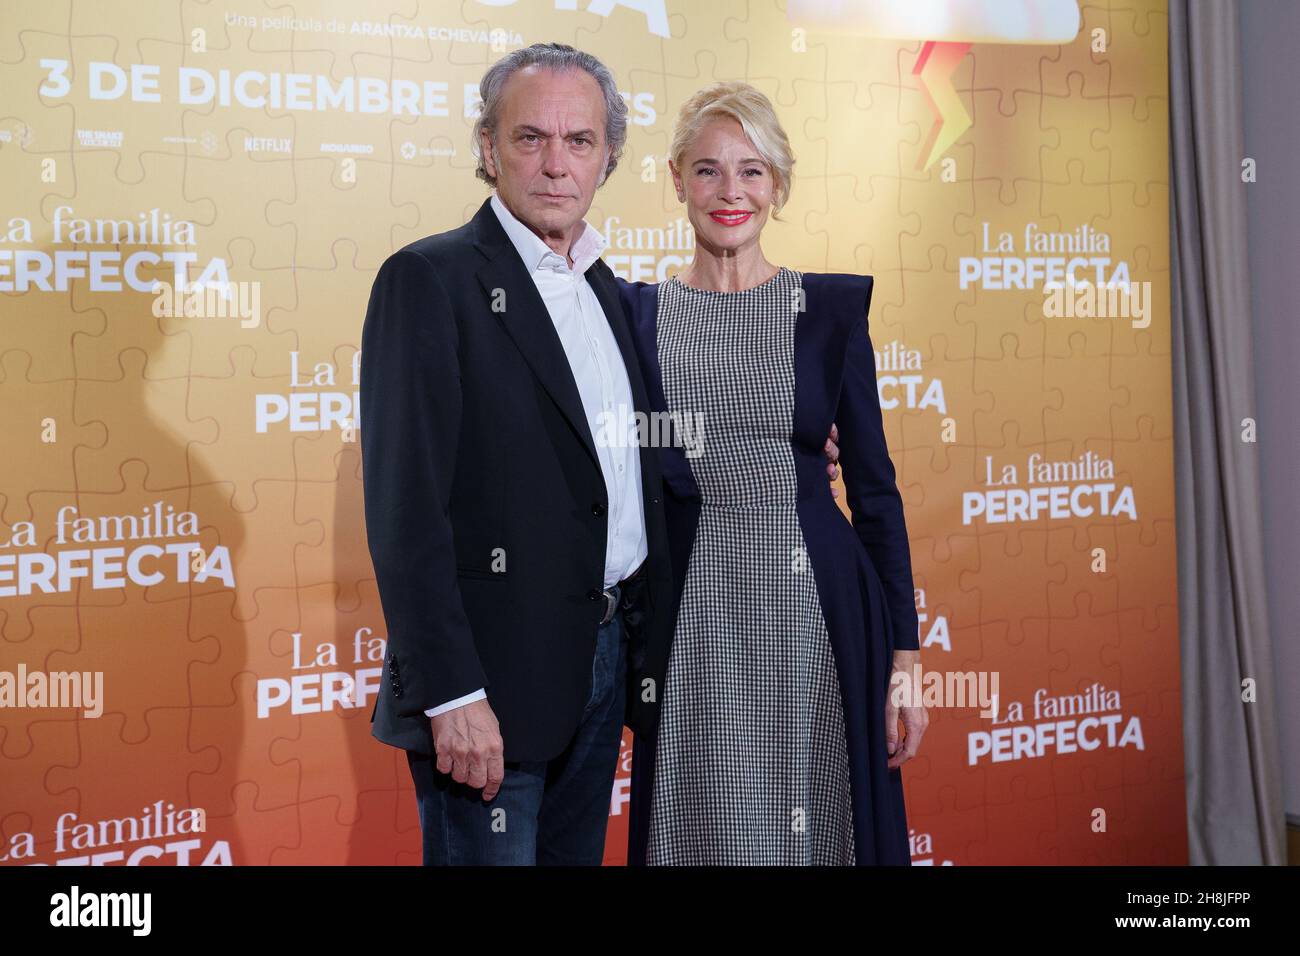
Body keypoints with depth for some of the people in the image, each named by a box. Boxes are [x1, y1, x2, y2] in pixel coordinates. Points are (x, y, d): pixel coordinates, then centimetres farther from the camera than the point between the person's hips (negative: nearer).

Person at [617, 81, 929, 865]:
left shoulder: (831, 308, 2)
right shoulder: (637, 311, 3)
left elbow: (874, 484, 3)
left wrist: (905, 656, 0)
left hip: (819, 611, 0)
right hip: (693, 621, 0)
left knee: (820, 826, 8)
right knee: (705, 829, 8)